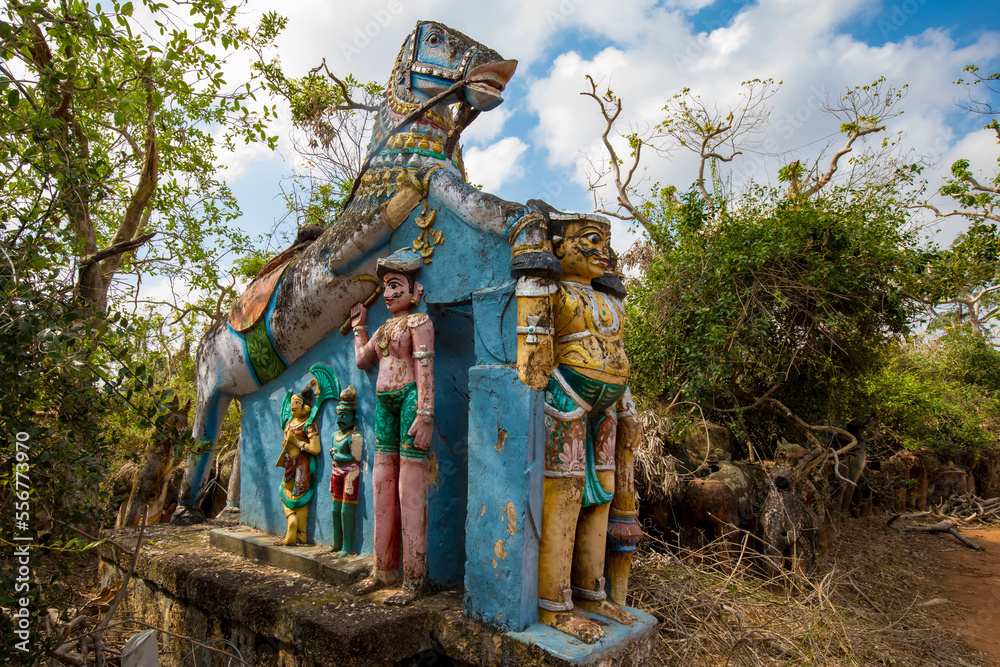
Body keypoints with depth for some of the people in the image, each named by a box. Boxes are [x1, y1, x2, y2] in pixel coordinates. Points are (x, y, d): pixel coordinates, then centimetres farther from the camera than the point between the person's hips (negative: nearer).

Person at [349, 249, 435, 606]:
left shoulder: (419, 321, -3)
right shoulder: (385, 327, 20)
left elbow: (425, 370, -11)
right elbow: (362, 360, 31)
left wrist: (425, 416, -19)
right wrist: (359, 323, 36)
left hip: (409, 399, -8)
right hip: (385, 403, 8)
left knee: (409, 493, -7)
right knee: (382, 487, 9)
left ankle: (414, 579, 2)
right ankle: (385, 569, 21)